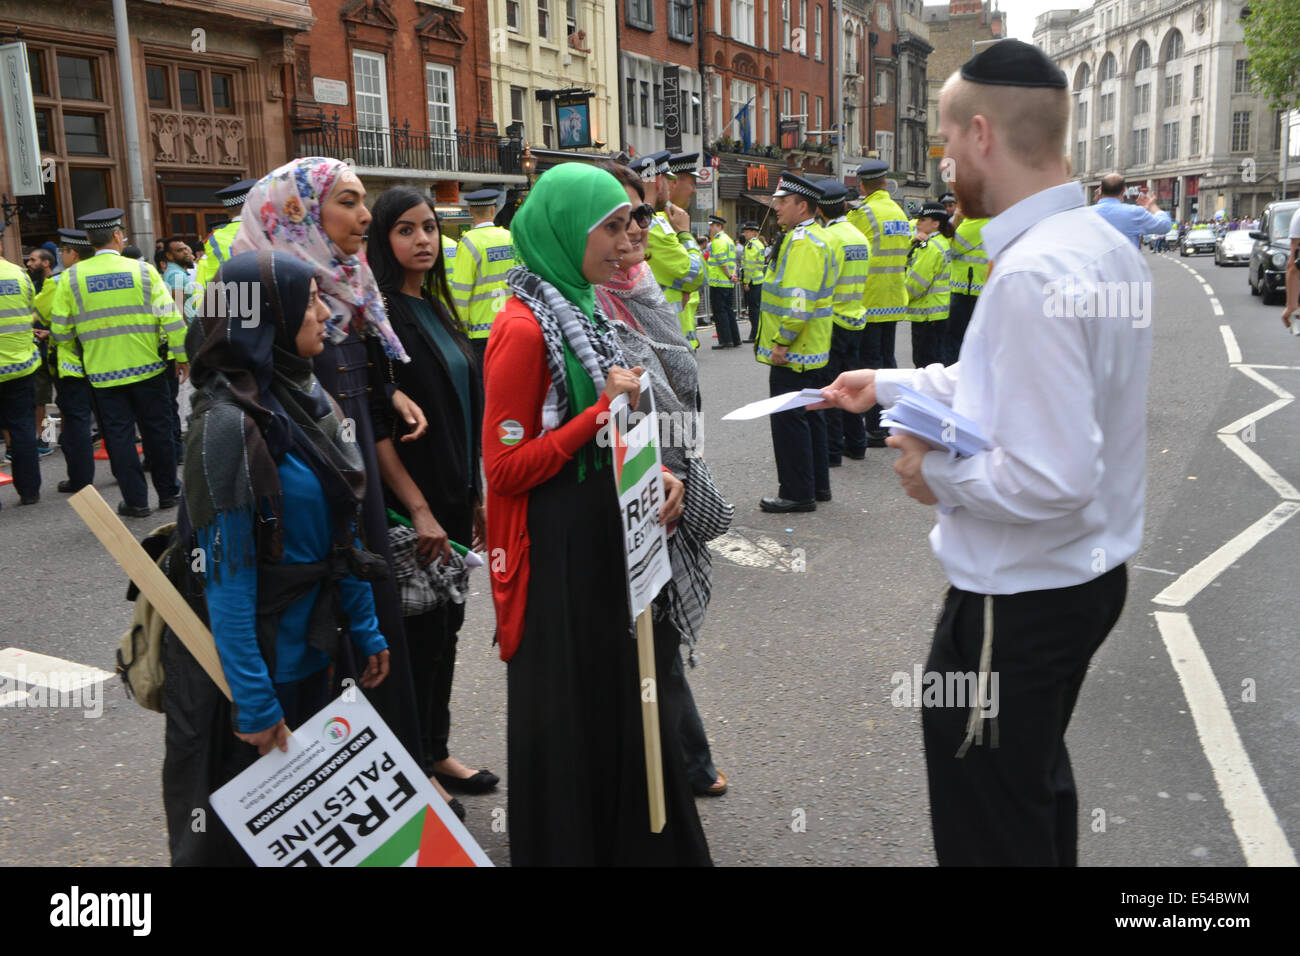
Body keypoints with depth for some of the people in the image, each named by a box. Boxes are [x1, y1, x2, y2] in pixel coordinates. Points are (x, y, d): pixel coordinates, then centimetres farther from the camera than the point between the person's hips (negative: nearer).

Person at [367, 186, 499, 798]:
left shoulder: (436, 311, 13)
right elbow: (373, 426, -18)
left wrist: (474, 497, 15)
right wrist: (418, 509, -21)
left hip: (452, 498, 8)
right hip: (408, 504, -8)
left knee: (446, 623, 15)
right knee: (418, 631, 1)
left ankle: (436, 751, 29)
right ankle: (413, 767, 17)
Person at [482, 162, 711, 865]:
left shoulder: (580, 307, 10)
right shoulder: (523, 329, -18)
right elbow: (504, 470, -19)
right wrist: (603, 410, -21)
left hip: (606, 534, 9)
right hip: (555, 550, -9)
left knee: (623, 690, 18)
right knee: (566, 715, 6)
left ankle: (631, 842, 36)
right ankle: (565, 846, 26)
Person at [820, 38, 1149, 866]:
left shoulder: (1032, 274, -28)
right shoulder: (1104, 241, 4)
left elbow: (1052, 481, -32)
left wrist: (939, 473, -16)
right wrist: (887, 384, 19)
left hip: (1018, 599, -10)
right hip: (1088, 574, 10)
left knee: (991, 834, 10)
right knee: (1039, 782, 30)